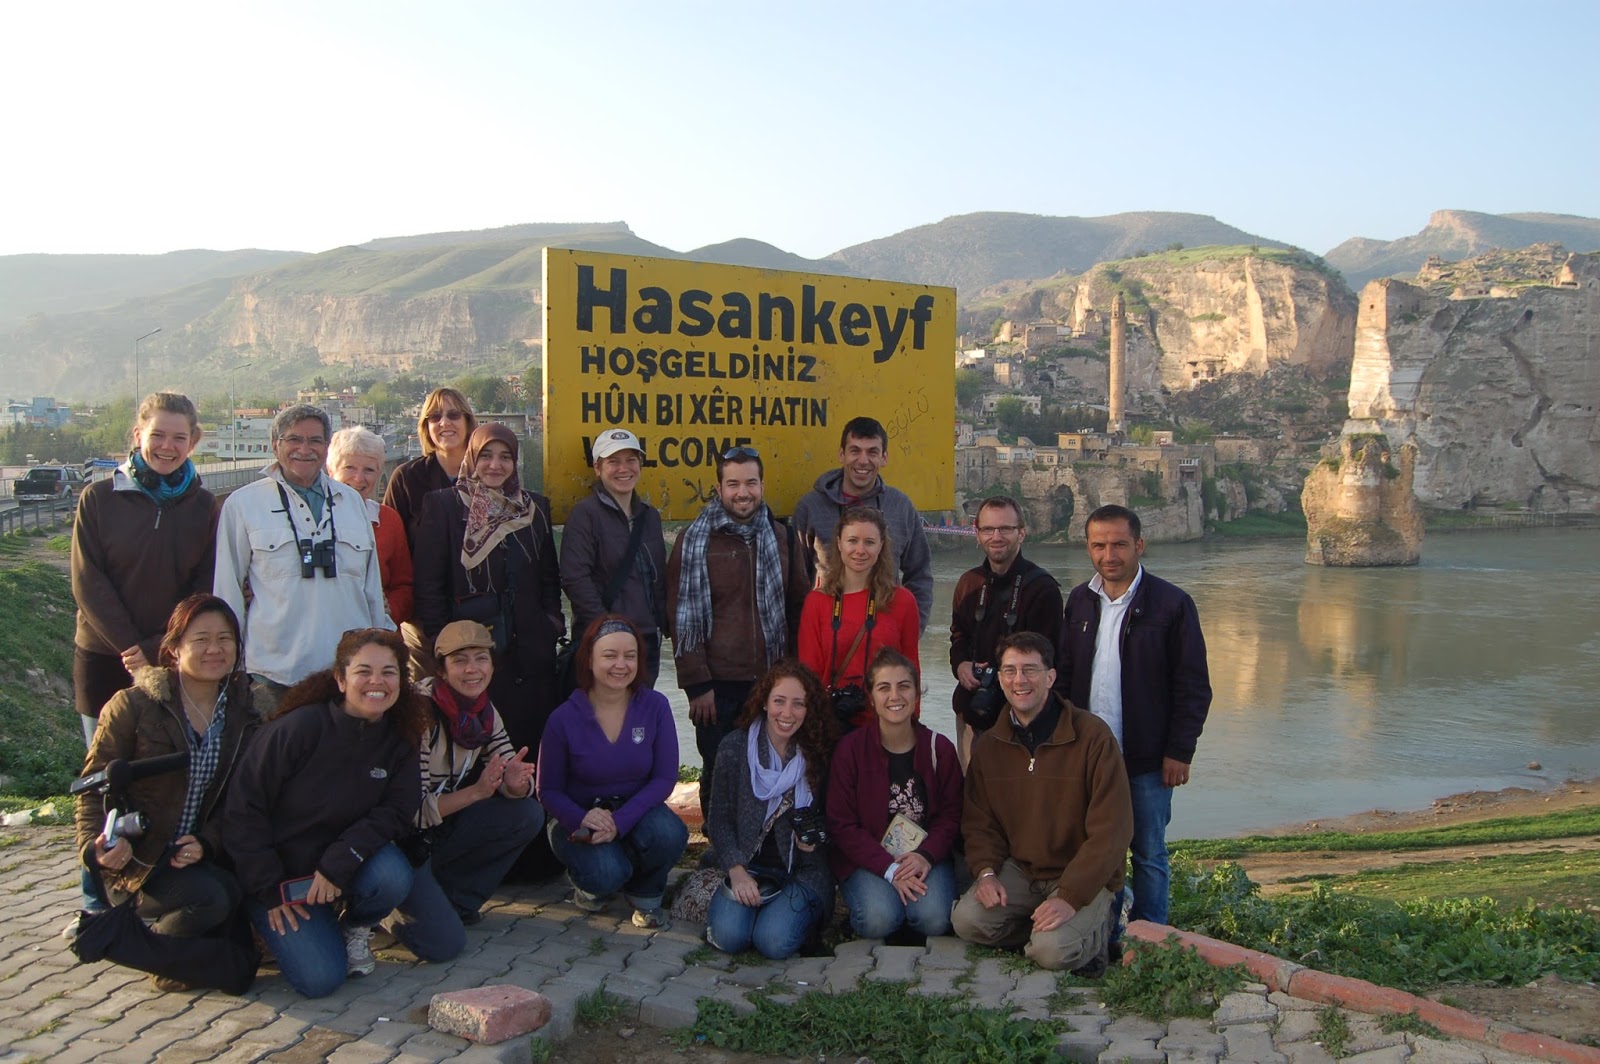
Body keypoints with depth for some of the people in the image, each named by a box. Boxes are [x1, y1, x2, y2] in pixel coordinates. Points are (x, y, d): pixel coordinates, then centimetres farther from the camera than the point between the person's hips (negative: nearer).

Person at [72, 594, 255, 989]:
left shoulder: (242, 712, 3)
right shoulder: (133, 706, -8)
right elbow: (95, 786, -7)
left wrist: (207, 842, -15)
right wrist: (97, 845, -25)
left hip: (199, 858, 4)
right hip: (138, 862, -4)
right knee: (211, 897, -32)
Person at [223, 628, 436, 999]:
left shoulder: (399, 740, -7)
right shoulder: (300, 727, -20)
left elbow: (397, 811, -10)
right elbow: (244, 807, -16)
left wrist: (338, 864, -25)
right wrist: (269, 890, -15)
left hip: (341, 867, 4)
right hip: (279, 874, -4)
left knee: (393, 876, -29)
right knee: (321, 978, -19)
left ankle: (355, 926, 4)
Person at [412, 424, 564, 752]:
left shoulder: (535, 508, 12)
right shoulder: (442, 506, 1)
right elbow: (428, 584, -2)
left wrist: (553, 621, 5)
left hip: (530, 651, 3)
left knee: (530, 743, 3)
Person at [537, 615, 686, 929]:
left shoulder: (655, 706, -11)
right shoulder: (564, 718, -13)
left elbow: (665, 777, -10)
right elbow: (549, 790, -5)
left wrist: (620, 821, -25)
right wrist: (582, 820, -28)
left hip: (636, 810, 2)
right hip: (581, 818, -2)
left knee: (669, 834, -32)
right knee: (606, 873, -32)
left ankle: (645, 896, 2)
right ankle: (588, 882, 9)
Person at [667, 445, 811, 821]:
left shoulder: (784, 538, 7)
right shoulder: (695, 541, -3)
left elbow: (800, 607, 12)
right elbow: (683, 616, -4)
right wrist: (696, 684, -9)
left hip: (773, 683, 3)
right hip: (718, 685, -2)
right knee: (719, 775, 7)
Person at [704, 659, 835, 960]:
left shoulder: (817, 755, -3)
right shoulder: (735, 746, -4)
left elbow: (829, 819, 9)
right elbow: (719, 818, -2)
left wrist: (815, 841, -13)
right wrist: (737, 871, -13)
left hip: (802, 870, 0)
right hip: (748, 865, 1)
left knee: (775, 942, -24)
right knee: (729, 936, -24)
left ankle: (807, 911, 8)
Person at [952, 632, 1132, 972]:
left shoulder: (1092, 735, -14)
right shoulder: (988, 745, 2)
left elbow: (1111, 830, -16)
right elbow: (979, 821, 8)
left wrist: (1070, 897, -23)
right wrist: (986, 872, -13)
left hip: (1084, 876, -4)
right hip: (1019, 870, 4)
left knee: (1053, 951, -26)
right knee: (967, 920, -20)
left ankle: (1094, 929, 8)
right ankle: (1050, 934, 4)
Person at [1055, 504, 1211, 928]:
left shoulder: (1171, 604, -7)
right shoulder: (1080, 600, 7)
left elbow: (1194, 687, -6)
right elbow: (1064, 676, 11)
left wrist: (1179, 752, -9)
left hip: (1147, 761, -4)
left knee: (1148, 855, 8)